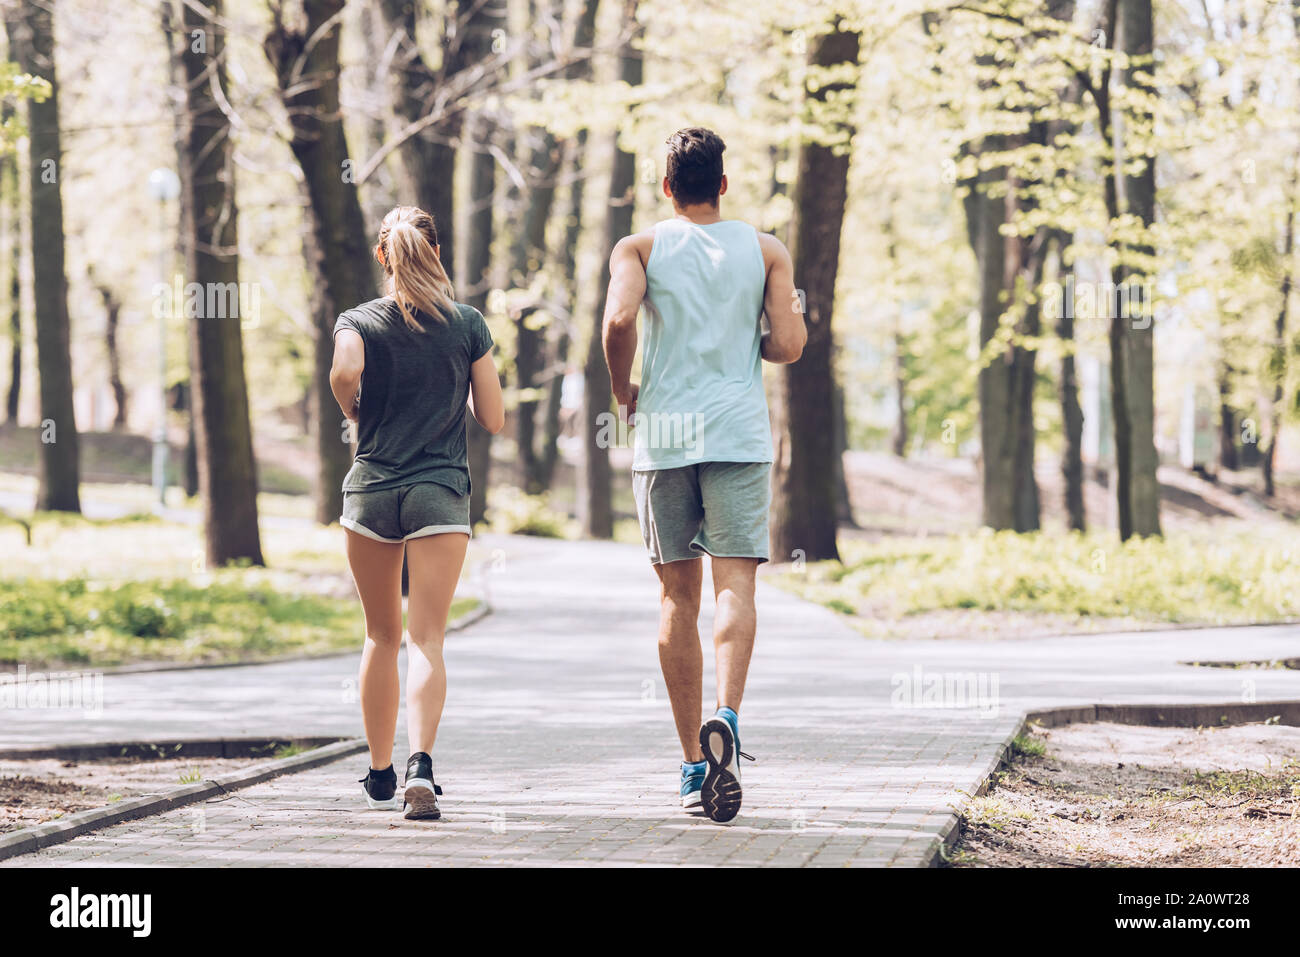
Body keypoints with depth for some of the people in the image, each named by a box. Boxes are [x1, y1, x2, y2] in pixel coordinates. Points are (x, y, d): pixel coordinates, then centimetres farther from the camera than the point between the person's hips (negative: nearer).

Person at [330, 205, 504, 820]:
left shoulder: (358, 321, 1)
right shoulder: (468, 324, 3)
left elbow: (344, 370, -22)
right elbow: (494, 419, 4)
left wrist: (353, 412, -1)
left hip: (371, 488, 1)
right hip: (441, 493, -1)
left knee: (381, 636, 15)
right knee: (426, 639, -7)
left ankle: (380, 776, 23)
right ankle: (420, 763, -28)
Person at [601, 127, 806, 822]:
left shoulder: (640, 248, 5)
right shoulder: (766, 251, 9)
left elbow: (619, 320, -13)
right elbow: (789, 345, 0)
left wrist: (623, 391, 3)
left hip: (663, 429, 1)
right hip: (739, 433, 0)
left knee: (677, 597, 8)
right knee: (734, 584, -7)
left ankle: (694, 764, 9)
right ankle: (725, 719, -33)